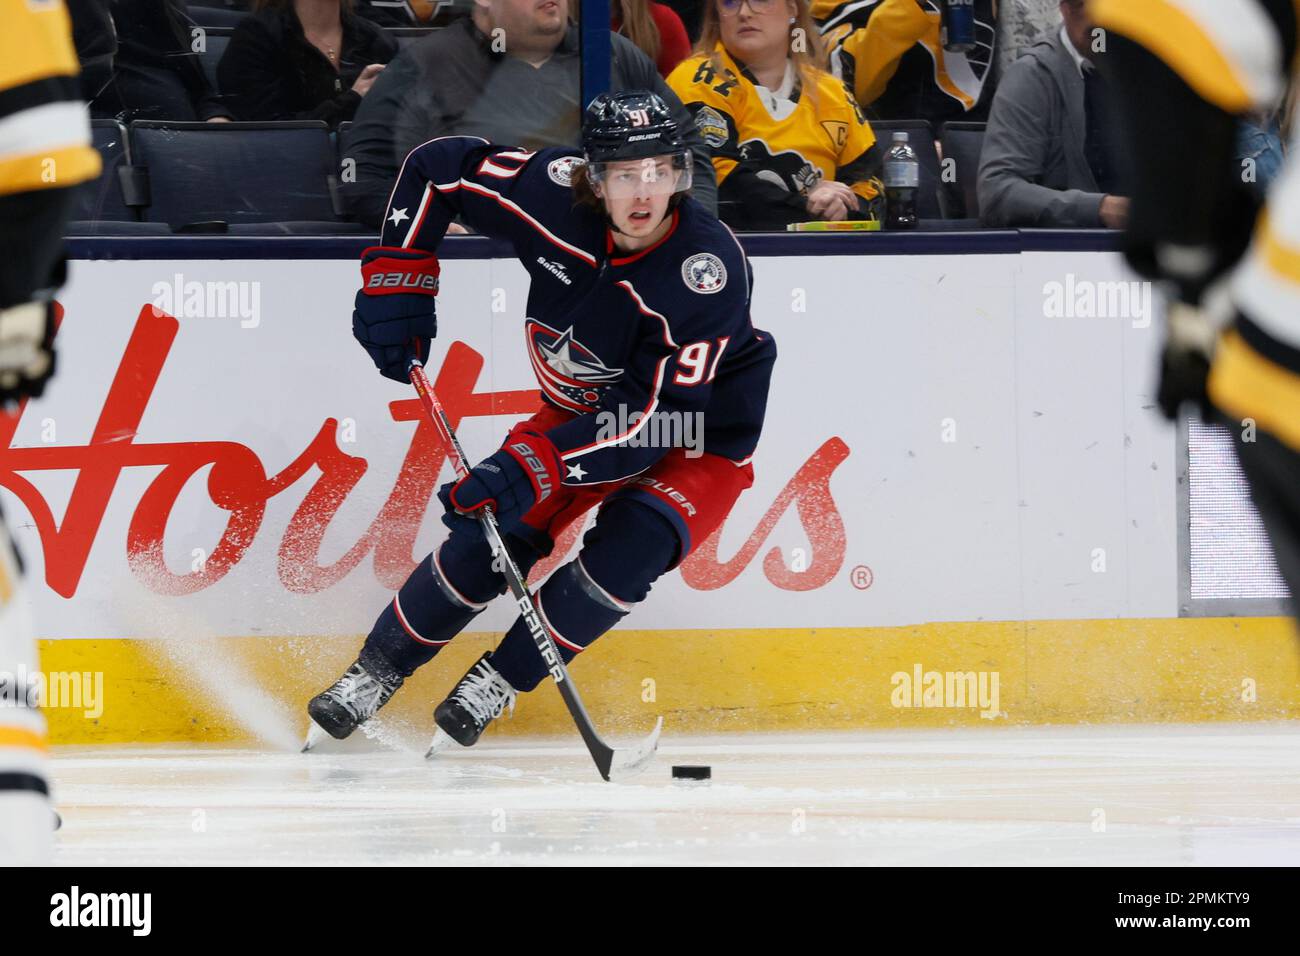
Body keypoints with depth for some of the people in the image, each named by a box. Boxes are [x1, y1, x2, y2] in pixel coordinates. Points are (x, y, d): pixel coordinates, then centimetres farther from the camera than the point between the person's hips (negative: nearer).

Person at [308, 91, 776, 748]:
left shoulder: (707, 266, -35)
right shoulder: (553, 192, -24)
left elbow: (652, 413, -36)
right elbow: (436, 167, -6)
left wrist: (531, 465, -43)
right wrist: (397, 279, -12)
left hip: (701, 436, -4)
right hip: (583, 411, 4)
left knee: (631, 549, -27)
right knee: (495, 534, -8)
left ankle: (498, 683, -6)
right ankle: (372, 676, 12)